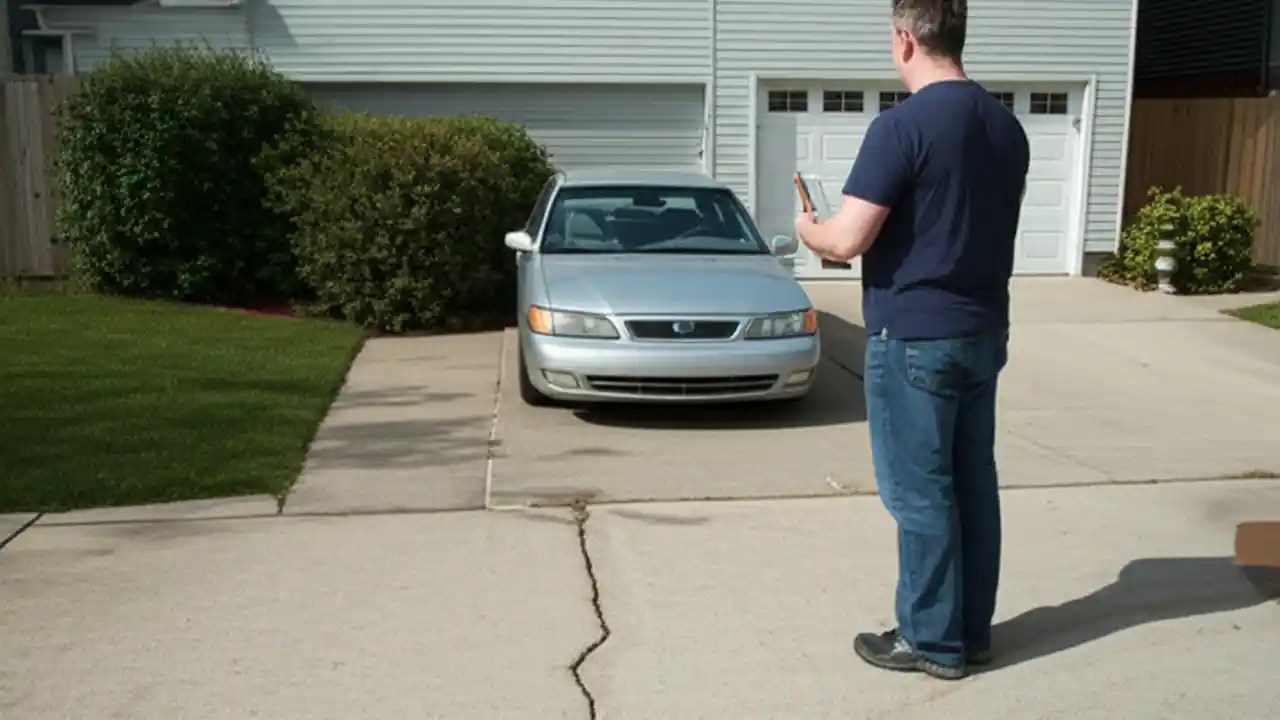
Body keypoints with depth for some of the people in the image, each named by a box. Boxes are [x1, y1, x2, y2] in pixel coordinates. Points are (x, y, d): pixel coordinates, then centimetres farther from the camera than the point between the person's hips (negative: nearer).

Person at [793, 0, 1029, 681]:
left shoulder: (902, 124, -17)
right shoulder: (1006, 125, 8)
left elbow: (846, 241, -20)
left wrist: (808, 230, 2)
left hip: (914, 337, -8)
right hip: (983, 332, 8)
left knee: (919, 493, 3)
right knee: (971, 482, 14)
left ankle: (933, 640, 15)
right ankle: (972, 629, 26)